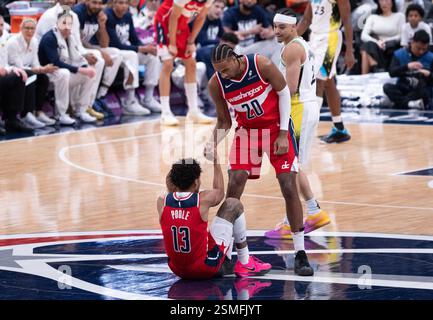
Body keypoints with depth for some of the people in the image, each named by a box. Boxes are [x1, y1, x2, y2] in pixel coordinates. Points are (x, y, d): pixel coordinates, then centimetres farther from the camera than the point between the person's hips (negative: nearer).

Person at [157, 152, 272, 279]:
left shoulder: (162, 202, -7)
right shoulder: (203, 200, -14)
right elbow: (219, 192, 13)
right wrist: (215, 162, 22)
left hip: (177, 270, 4)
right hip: (209, 268, -4)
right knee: (234, 205, 9)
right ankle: (245, 263, 19)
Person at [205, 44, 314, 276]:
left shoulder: (262, 65, -25)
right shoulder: (216, 84, -16)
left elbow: (284, 93, -10)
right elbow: (224, 122, -2)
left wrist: (283, 134, -13)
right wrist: (212, 144, -22)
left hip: (276, 127, -2)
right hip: (247, 131, 2)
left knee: (289, 187, -9)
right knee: (234, 186, -11)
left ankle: (300, 254, -1)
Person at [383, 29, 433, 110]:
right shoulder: (399, 54, 0)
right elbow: (392, 73, -13)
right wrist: (407, 66, -26)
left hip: (421, 90, -1)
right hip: (403, 89, 1)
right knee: (387, 87, -28)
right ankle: (410, 104, -39)